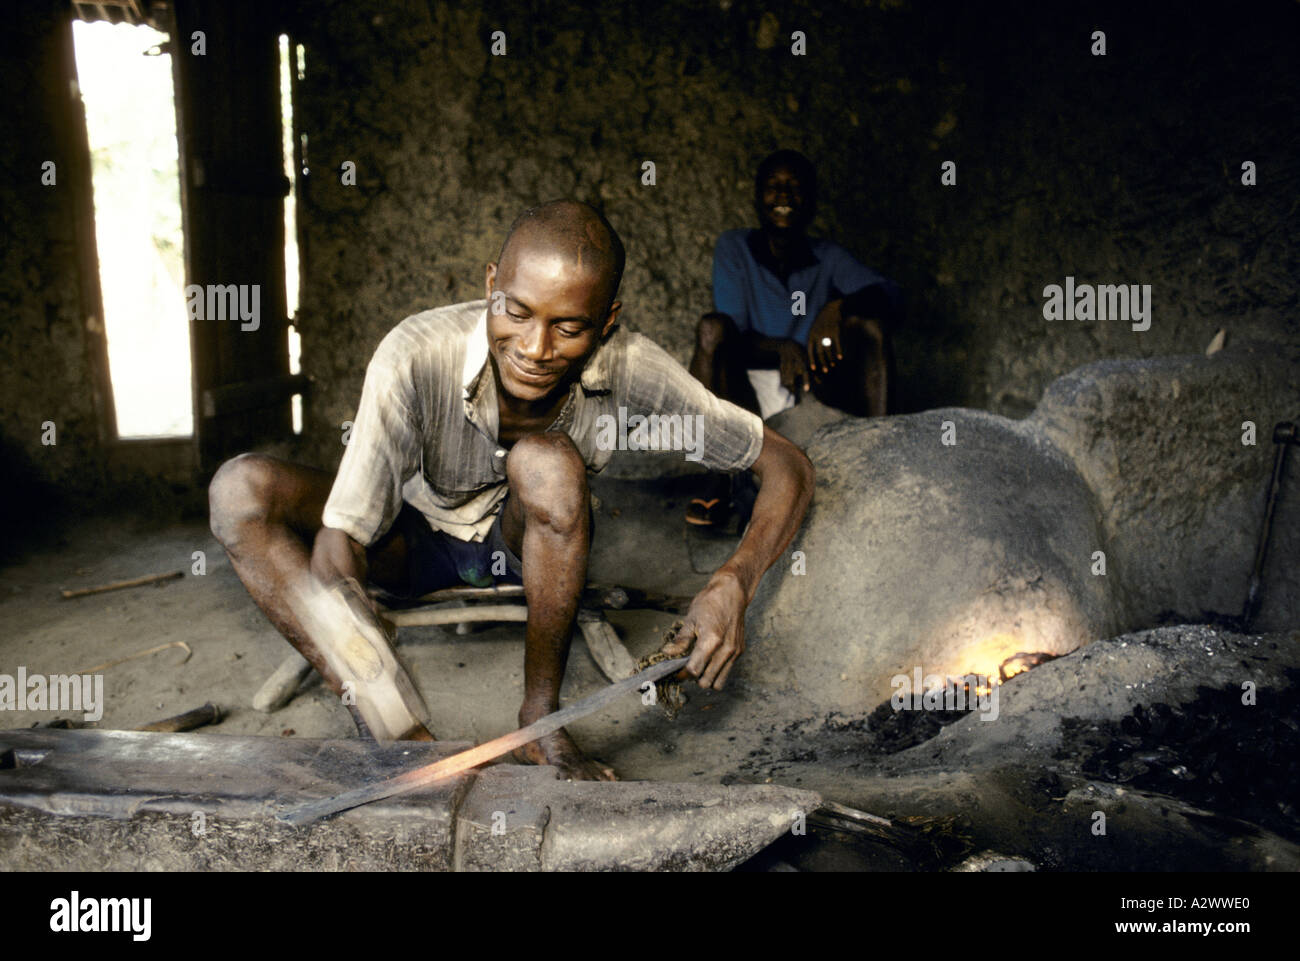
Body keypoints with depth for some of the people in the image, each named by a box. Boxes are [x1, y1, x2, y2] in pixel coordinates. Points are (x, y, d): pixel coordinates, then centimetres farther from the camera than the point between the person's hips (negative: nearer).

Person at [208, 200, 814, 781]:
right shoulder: (417, 357, -33)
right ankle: (407, 744, -33)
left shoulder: (629, 368, -28)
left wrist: (733, 584, -36)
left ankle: (541, 719, -19)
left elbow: (786, 465, -18)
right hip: (415, 540, 1)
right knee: (240, 487, -26)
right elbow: (334, 558, -36)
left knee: (548, 462, -35)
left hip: (528, 545, 0)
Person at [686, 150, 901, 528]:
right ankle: (724, 478, -29)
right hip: (746, 396, -1)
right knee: (712, 326, -26)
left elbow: (891, 296, -10)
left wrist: (837, 306, -31)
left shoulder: (829, 258, 9)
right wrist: (782, 349, -26)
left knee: (867, 321, -19)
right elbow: (731, 335, -6)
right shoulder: (734, 248, 6)